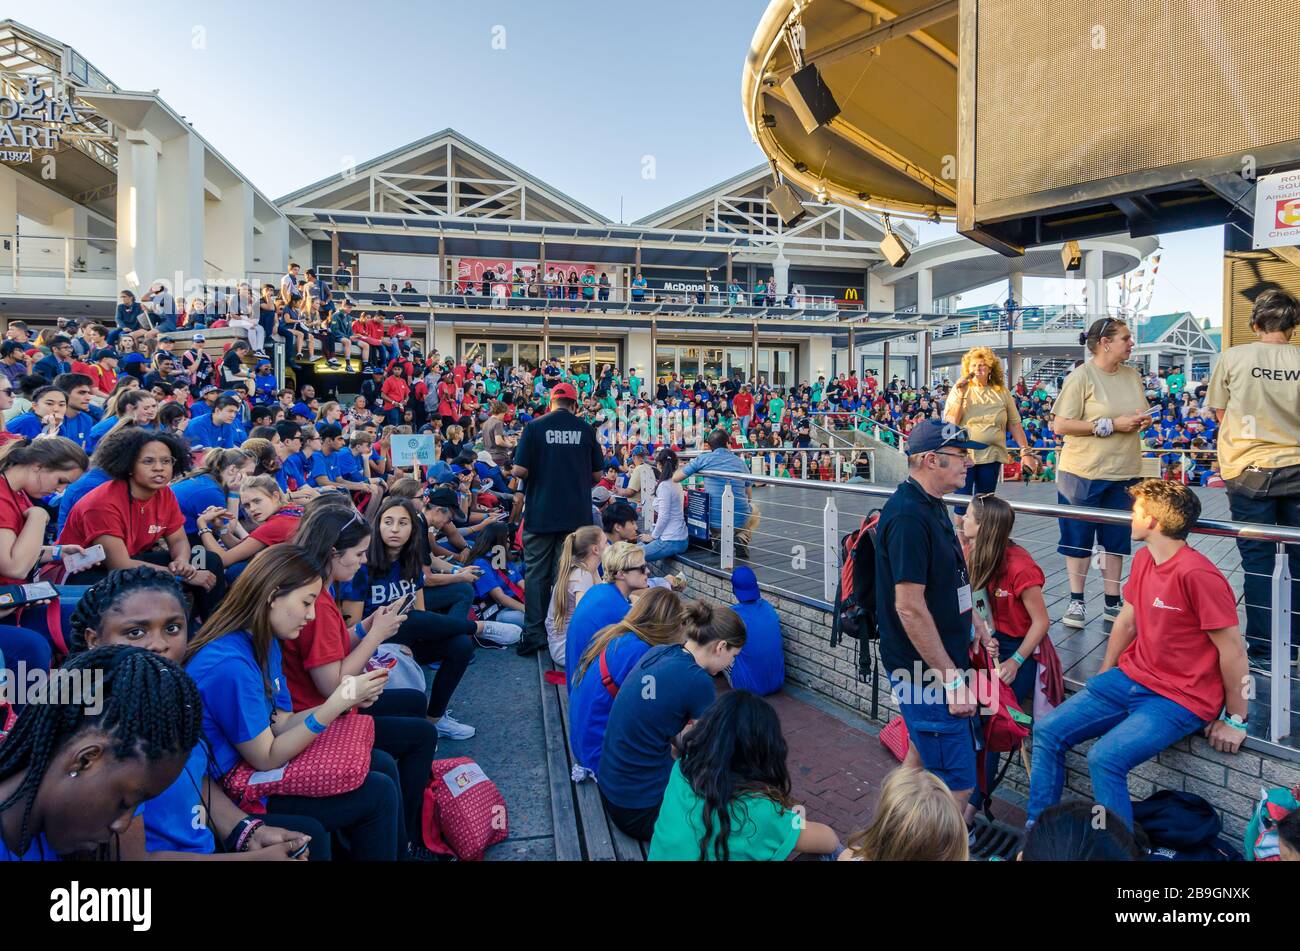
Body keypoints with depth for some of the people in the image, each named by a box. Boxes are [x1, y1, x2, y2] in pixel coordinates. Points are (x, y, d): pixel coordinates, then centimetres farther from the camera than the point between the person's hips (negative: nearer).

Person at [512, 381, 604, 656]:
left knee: (536, 574, 8)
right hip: (577, 514, 2)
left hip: (540, 513, -1)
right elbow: (597, 474, 5)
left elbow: (519, 470, -9)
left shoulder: (535, 427, -4)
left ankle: (535, 633, 8)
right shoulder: (586, 429, 0)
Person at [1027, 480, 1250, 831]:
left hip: (1181, 700, -8)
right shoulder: (1143, 560, 5)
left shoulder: (1197, 573, -22)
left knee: (1104, 758, -26)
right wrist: (1104, 676, 16)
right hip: (1130, 679, 8)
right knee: (1047, 731, -1)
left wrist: (1236, 720, -10)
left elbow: (1233, 650, -18)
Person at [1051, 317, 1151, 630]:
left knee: (1116, 541, 12)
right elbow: (1060, 426, -16)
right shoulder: (1081, 376, -10)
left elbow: (1141, 416, 22)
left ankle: (1113, 602, 23)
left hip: (1124, 472, 6)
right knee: (1079, 538, 5)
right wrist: (1111, 425, -18)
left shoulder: (1133, 375, 9)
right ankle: (1076, 601, 17)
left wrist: (1141, 420, -3)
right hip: (1083, 473, -5)